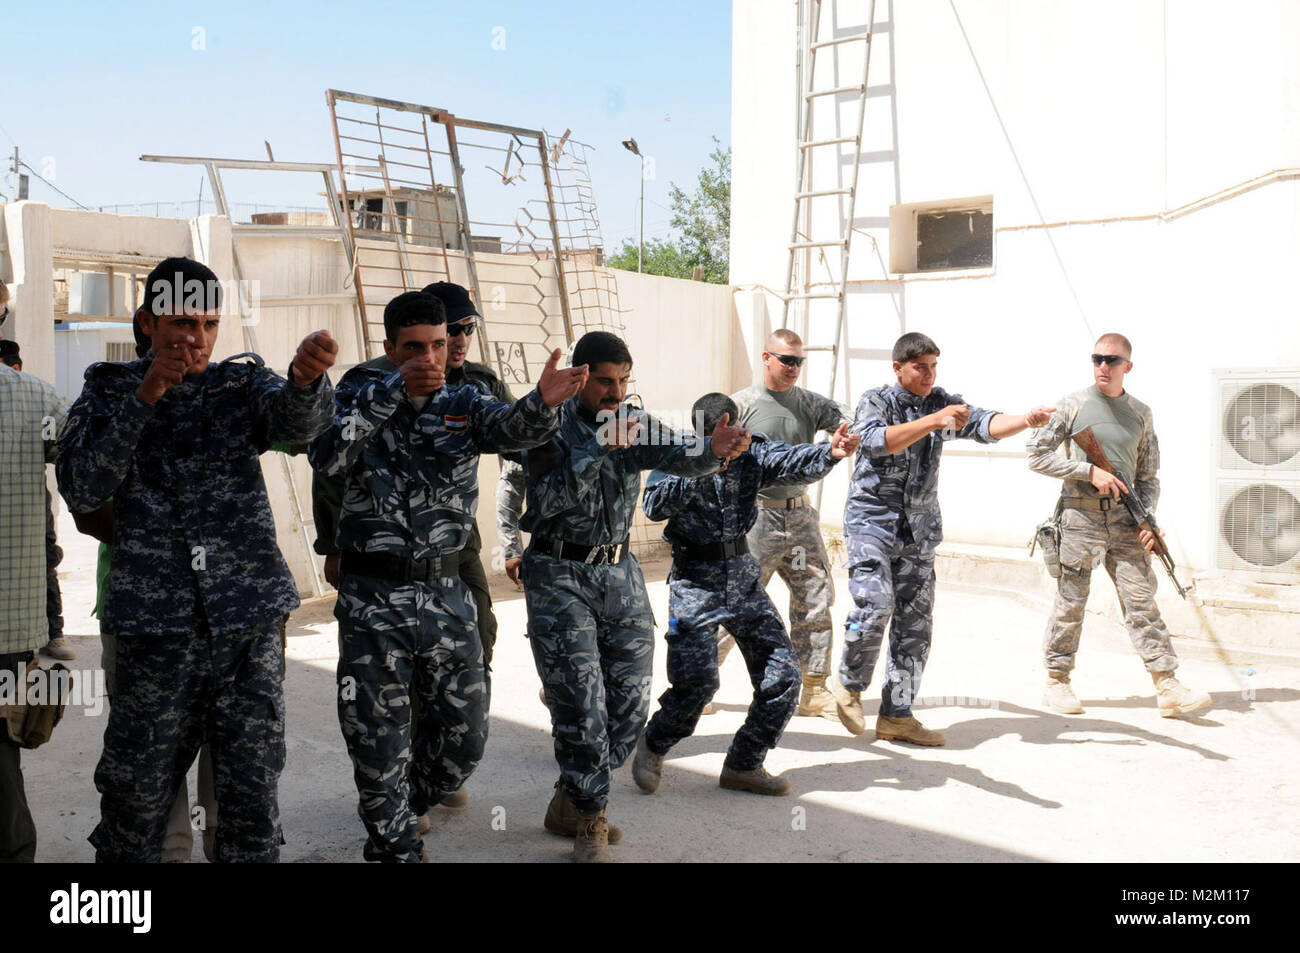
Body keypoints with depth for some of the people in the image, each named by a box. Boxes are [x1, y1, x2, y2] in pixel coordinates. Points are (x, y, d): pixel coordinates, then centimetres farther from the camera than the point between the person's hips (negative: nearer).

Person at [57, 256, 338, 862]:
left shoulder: (242, 382, 8)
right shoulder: (109, 390, 8)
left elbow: (298, 422, -14)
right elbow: (81, 493, -4)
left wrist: (305, 379, -38)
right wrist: (144, 398, -13)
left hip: (250, 615, 1)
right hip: (155, 625, 0)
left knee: (253, 793, 6)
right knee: (137, 796, 7)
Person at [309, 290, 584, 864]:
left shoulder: (465, 404, 3)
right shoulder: (359, 397, -2)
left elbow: (510, 429, -19)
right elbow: (326, 456, -22)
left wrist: (543, 403, -43)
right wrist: (395, 390, -30)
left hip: (447, 594, 3)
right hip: (373, 601, -2)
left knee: (464, 736, 12)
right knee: (379, 744, 9)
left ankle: (395, 813, 39)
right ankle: (395, 847, 32)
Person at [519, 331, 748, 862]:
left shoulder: (635, 425, 3)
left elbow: (678, 456, -16)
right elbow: (549, 499, -20)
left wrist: (714, 449, -39)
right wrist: (599, 448, -28)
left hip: (620, 572, 5)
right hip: (560, 575, -5)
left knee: (630, 700, 7)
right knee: (580, 705, -6)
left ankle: (571, 803, 27)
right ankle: (590, 823, 13)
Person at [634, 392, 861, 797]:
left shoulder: (750, 453, 1)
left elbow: (794, 463, -17)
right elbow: (654, 505, -22)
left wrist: (830, 452, -37)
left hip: (743, 578, 5)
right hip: (695, 582, -4)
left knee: (783, 675, 2)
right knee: (696, 680, -15)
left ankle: (743, 766, 19)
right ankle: (653, 746, 14)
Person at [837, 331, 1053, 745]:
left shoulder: (944, 403, 8)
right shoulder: (875, 401, -2)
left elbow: (985, 424, -7)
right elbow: (879, 441, -22)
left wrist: (1026, 419, -27)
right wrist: (934, 421, -28)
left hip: (919, 530, 5)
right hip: (872, 520, -5)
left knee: (916, 624, 3)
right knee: (875, 605, -20)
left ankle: (896, 716, 12)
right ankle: (851, 689, 4)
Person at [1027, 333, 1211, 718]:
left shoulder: (1140, 413, 10)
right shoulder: (1072, 405, 1)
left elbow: (1148, 476, 14)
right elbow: (1036, 455, -4)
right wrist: (1090, 472, -13)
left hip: (1125, 523, 3)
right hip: (1080, 518, -3)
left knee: (1142, 600, 0)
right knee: (1070, 603, 3)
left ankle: (1168, 688, 1)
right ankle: (1057, 682, 17)